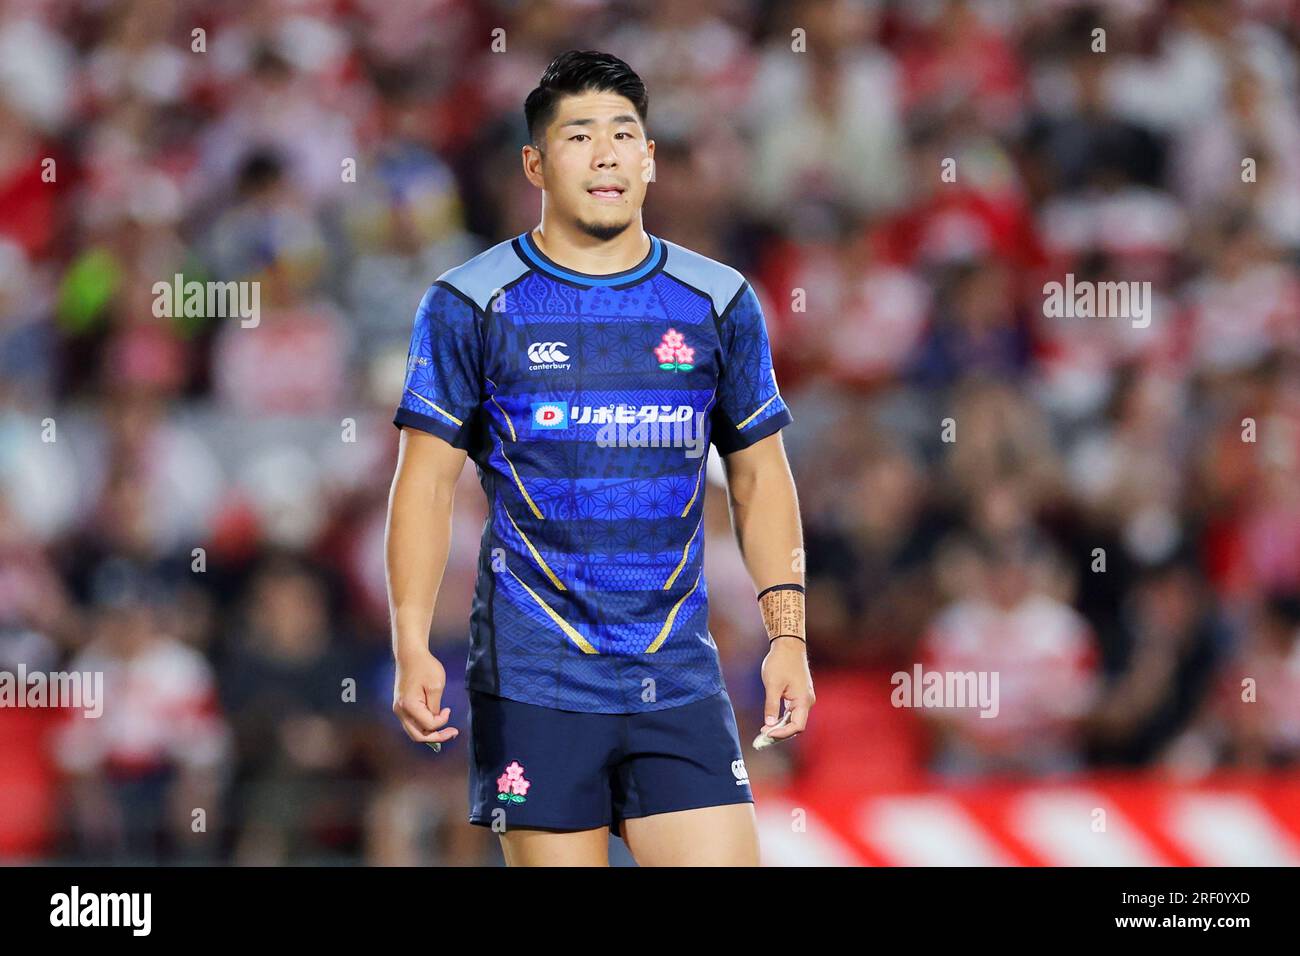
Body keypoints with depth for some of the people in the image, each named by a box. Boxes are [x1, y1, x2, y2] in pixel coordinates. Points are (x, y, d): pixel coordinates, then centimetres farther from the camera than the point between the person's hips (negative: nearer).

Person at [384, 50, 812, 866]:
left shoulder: (719, 303, 8)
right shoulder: (470, 306, 1)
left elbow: (760, 477, 13)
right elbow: (426, 483, 0)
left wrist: (788, 635, 4)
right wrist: (412, 647, -10)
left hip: (679, 679, 2)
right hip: (532, 678, -2)